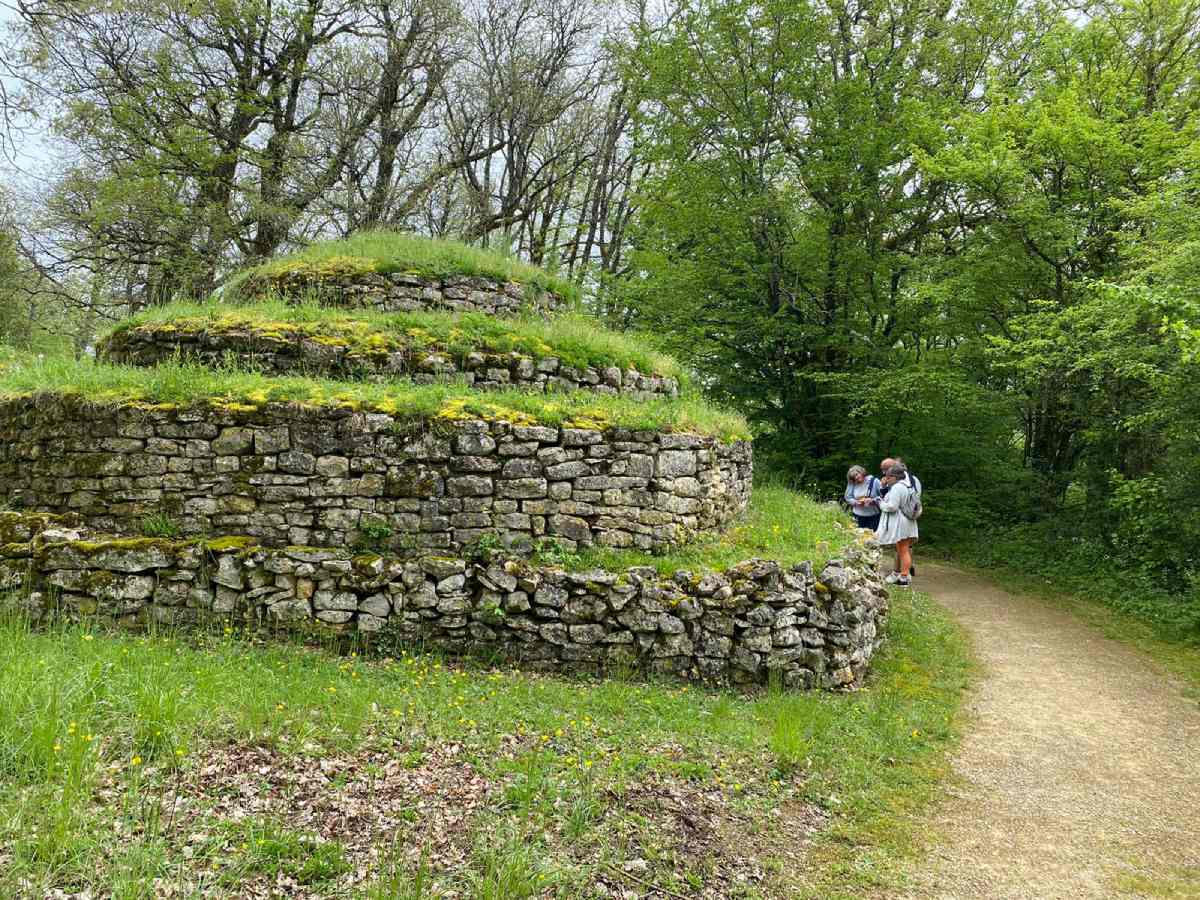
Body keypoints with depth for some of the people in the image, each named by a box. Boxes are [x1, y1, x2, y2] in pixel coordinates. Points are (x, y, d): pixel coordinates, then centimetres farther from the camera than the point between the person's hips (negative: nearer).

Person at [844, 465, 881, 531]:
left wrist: (872, 500, -20)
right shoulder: (852, 484, 2)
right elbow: (848, 497, 6)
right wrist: (856, 502, -11)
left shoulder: (874, 481, -6)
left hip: (873, 516, -2)